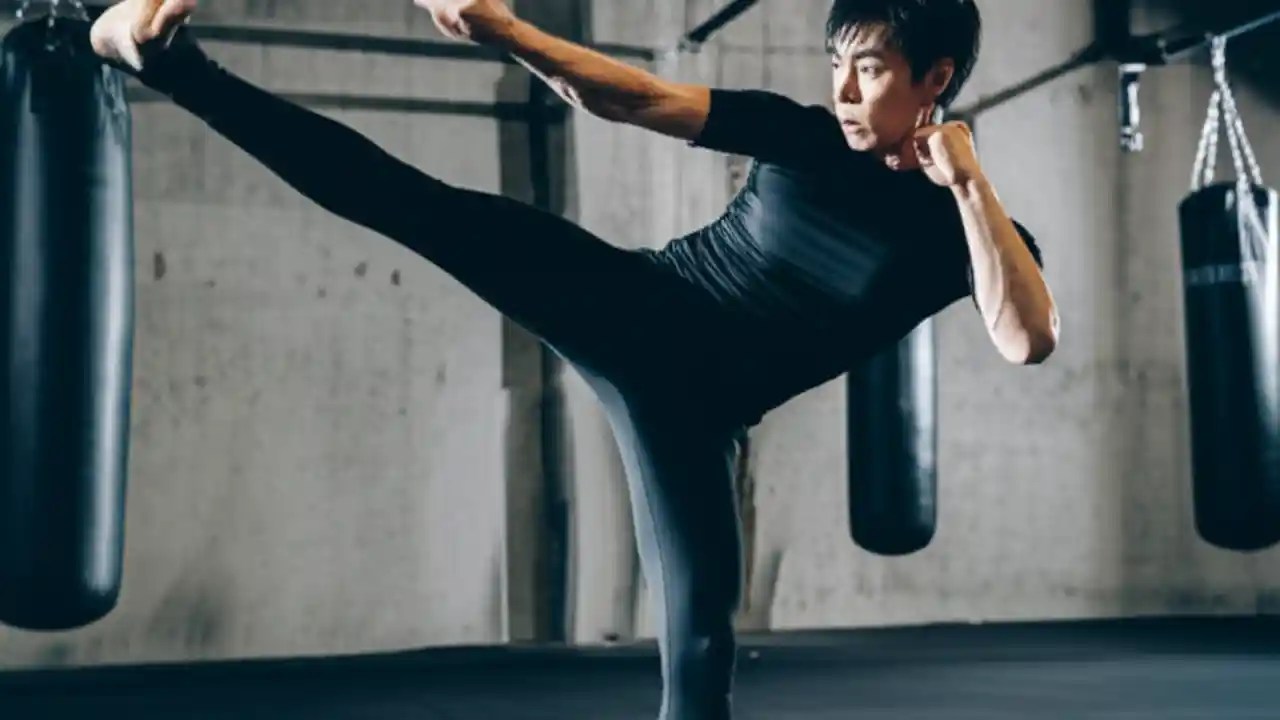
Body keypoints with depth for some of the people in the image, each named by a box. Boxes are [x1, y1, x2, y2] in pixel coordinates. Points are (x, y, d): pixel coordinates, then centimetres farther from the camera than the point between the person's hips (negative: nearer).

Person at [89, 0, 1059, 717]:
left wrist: (969, 181, -24)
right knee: (416, 203, -13)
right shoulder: (803, 136, 0)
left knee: (700, 624, -6)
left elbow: (1031, 339, -22)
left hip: (691, 405, -1)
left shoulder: (961, 226, -4)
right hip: (624, 307, 1)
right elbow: (633, 99, -2)